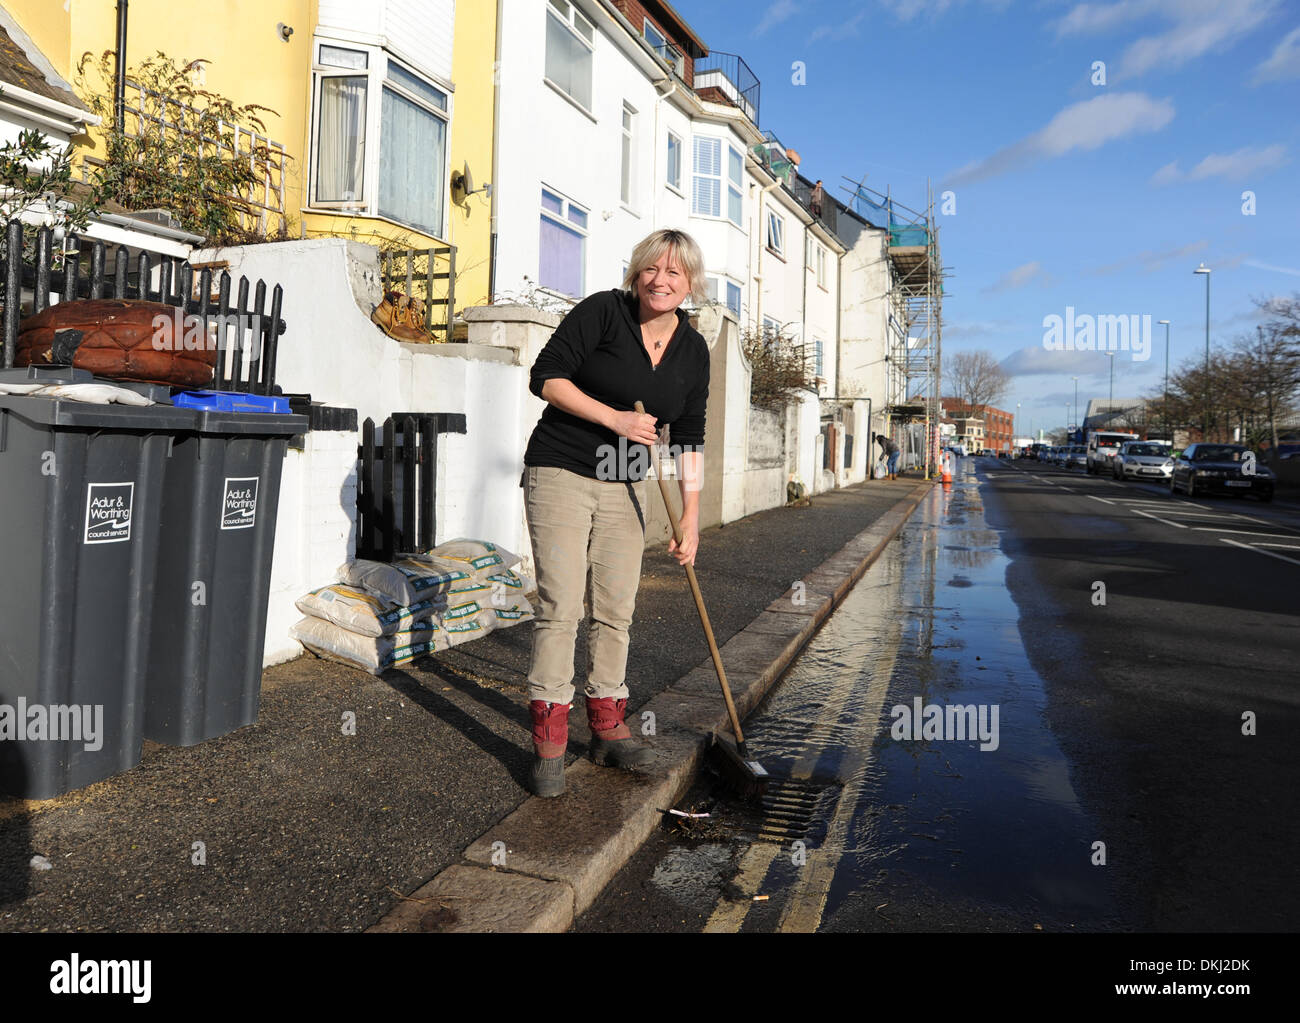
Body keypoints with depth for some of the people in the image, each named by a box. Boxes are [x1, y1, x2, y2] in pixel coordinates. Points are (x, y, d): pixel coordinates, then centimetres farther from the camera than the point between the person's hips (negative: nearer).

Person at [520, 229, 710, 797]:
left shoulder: (693, 351, 6)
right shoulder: (603, 311, -9)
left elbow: (689, 440, 8)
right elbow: (546, 377, -10)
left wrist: (691, 517, 3)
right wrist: (613, 418, -18)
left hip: (624, 487, 5)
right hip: (560, 473, -5)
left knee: (616, 610, 7)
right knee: (560, 607, -8)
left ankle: (607, 731, 21)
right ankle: (548, 745, 1)